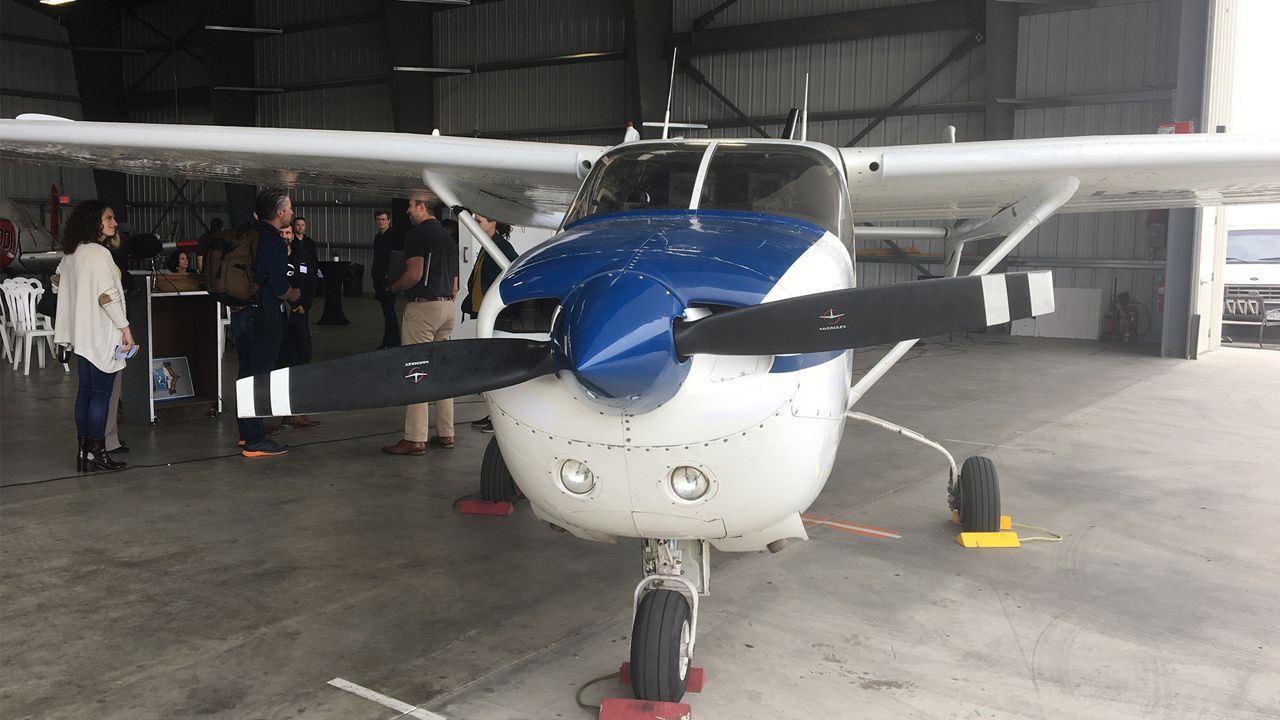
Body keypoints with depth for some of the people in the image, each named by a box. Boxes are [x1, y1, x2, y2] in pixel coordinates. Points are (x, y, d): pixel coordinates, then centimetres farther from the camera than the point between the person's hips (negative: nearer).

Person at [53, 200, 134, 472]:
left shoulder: (71, 253, 13)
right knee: (100, 395, -4)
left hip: (83, 335, 9)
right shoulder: (99, 253, -15)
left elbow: (58, 280, 25)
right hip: (101, 335, -9)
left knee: (85, 393, 12)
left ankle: (84, 451, 16)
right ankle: (96, 453, 0)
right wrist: (125, 328, -15)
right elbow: (106, 296, -19)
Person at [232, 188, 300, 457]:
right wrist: (294, 294, 3)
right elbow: (280, 288, -17)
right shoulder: (273, 241, -17)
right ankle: (254, 442, 0)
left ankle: (246, 432, 27)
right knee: (259, 375, -3)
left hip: (240, 311, 8)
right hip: (262, 316, -8)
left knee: (247, 371, 17)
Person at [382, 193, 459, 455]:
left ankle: (415, 439, -6)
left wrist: (394, 287, -3)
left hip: (422, 306, -8)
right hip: (447, 306, 9)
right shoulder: (448, 237, 16)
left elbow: (414, 274, -19)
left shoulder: (417, 234, -10)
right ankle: (445, 434, 16)